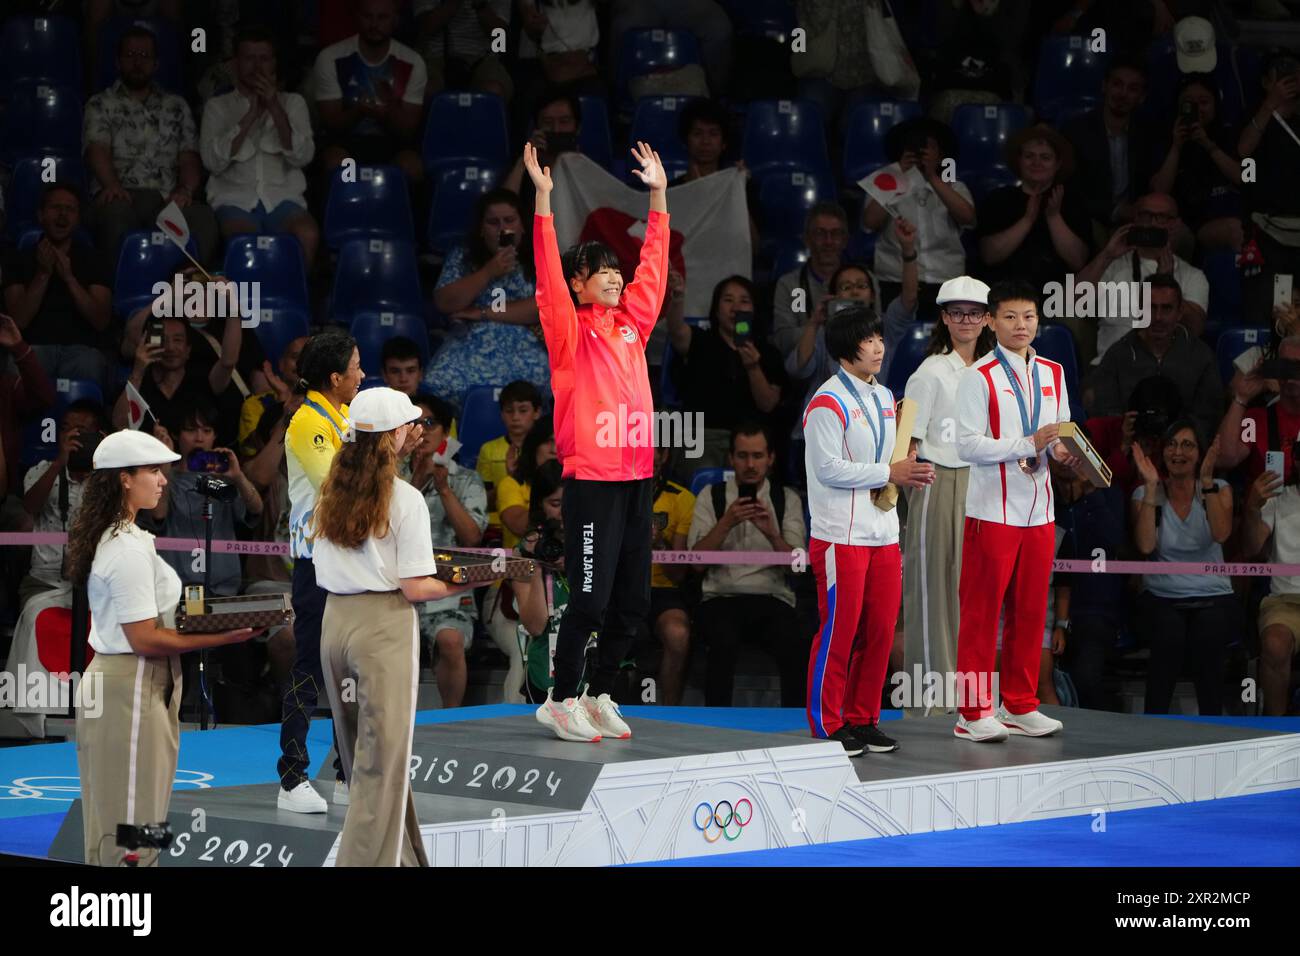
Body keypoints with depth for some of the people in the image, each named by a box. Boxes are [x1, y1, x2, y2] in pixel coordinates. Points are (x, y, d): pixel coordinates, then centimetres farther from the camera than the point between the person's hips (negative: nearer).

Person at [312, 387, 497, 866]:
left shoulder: (331, 493, 6)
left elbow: (324, 568, 14)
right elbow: (415, 588, -13)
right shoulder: (405, 499, -11)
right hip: (384, 627, -7)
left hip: (335, 619, 7)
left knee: (362, 757, 16)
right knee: (383, 761, -1)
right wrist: (457, 586, 4)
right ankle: (372, 860, -5)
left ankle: (405, 858, 27)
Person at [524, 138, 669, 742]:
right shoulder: (570, 330, -2)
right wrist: (543, 198, -20)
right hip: (592, 479, -7)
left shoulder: (632, 323, 13)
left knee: (632, 601, 9)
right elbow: (549, 272, -13)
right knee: (591, 598, -6)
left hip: (638, 477, 7)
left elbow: (654, 264, 21)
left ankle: (598, 696, 21)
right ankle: (560, 701, 6)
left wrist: (659, 194, 22)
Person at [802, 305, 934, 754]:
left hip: (883, 533, 8)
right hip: (841, 535, -8)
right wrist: (889, 473, -17)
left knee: (880, 630, 9)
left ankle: (863, 719, 18)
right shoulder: (828, 403, -11)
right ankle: (828, 725, 4)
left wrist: (911, 472, 3)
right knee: (839, 630, -4)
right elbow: (829, 467, -19)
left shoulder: (884, 397, 16)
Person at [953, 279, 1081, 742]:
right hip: (992, 510, -6)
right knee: (981, 612, -1)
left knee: (1030, 611, 10)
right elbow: (968, 444, -15)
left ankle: (1019, 705, 20)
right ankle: (973, 712, 3)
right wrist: (1027, 445, -22)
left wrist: (1063, 451, -4)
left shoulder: (1053, 374, 11)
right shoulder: (979, 377, -8)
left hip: (1039, 511, 6)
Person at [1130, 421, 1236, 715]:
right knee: (1171, 635, -34)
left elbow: (1221, 534, -13)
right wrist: (1151, 486, -12)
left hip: (1213, 595, 0)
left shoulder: (1218, 490, 8)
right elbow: (1146, 546, -12)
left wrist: (1207, 480, -18)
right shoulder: (1144, 495, 6)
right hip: (1161, 596, 0)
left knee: (1208, 635, -35)